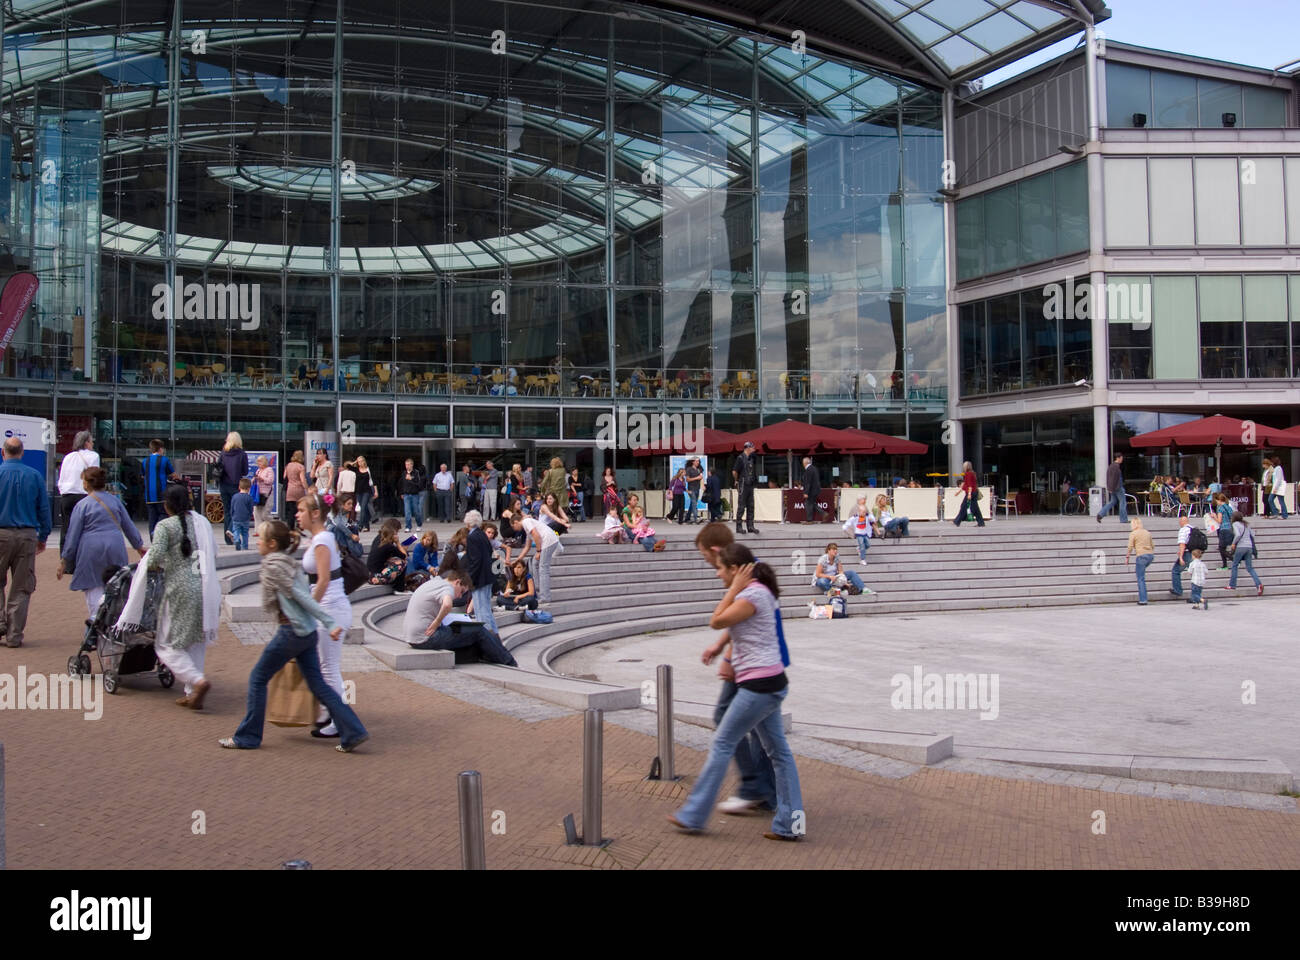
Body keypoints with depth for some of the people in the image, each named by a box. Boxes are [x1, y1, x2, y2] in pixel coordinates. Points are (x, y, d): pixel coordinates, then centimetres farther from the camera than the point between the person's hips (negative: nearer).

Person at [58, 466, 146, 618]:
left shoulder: (82, 506, -2)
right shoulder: (115, 500, 10)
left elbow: (72, 536, -1)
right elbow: (129, 526, 16)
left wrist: (64, 561, 5)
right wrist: (139, 546, 27)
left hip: (92, 550, -4)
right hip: (115, 549, 4)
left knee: (93, 590, -1)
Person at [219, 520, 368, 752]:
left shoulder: (271, 565, -11)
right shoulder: (289, 562, 15)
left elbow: (300, 596, -16)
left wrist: (329, 623, -19)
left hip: (291, 632, -8)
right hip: (308, 633, 8)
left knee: (258, 679, 7)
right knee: (317, 684, 8)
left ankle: (247, 737, 15)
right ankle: (353, 732, 1)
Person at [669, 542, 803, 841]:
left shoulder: (751, 595, -17)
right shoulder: (756, 591, 14)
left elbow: (717, 621, -15)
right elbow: (735, 625, 28)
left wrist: (734, 589, -11)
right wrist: (719, 645, 18)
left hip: (759, 684, -10)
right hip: (770, 683, 10)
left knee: (722, 745, -2)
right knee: (778, 751, 10)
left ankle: (693, 816, 6)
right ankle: (789, 823, 13)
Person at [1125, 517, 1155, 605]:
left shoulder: (1133, 534, -3)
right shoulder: (1147, 532, 14)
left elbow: (1130, 547, -6)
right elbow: (1152, 546, 18)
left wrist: (1127, 557, 3)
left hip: (1142, 556, -7)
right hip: (1150, 555, 7)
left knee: (1141, 579, -1)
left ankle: (1143, 600, -4)